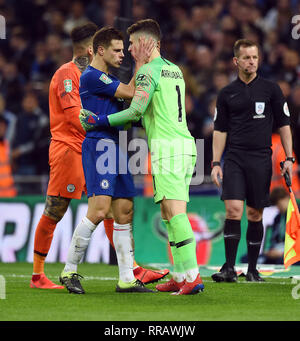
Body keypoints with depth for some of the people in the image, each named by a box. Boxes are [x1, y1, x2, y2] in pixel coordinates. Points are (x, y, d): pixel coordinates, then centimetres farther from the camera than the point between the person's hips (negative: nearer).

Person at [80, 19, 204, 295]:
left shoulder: (148, 70, -6)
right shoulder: (175, 70, 20)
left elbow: (136, 111, -12)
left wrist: (98, 122, -3)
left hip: (167, 147, -9)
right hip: (186, 144, 9)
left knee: (175, 212, -13)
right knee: (169, 213, 10)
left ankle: (193, 276, -20)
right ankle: (180, 276, 8)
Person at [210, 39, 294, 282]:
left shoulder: (271, 89, 5)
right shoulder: (227, 94, 8)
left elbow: (284, 125, 7)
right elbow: (220, 130, 10)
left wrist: (289, 158, 0)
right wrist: (216, 163, 3)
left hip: (261, 159, 0)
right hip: (234, 159, 0)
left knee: (255, 215, 4)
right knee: (233, 210, -13)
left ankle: (252, 270, 13)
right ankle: (229, 268, -12)